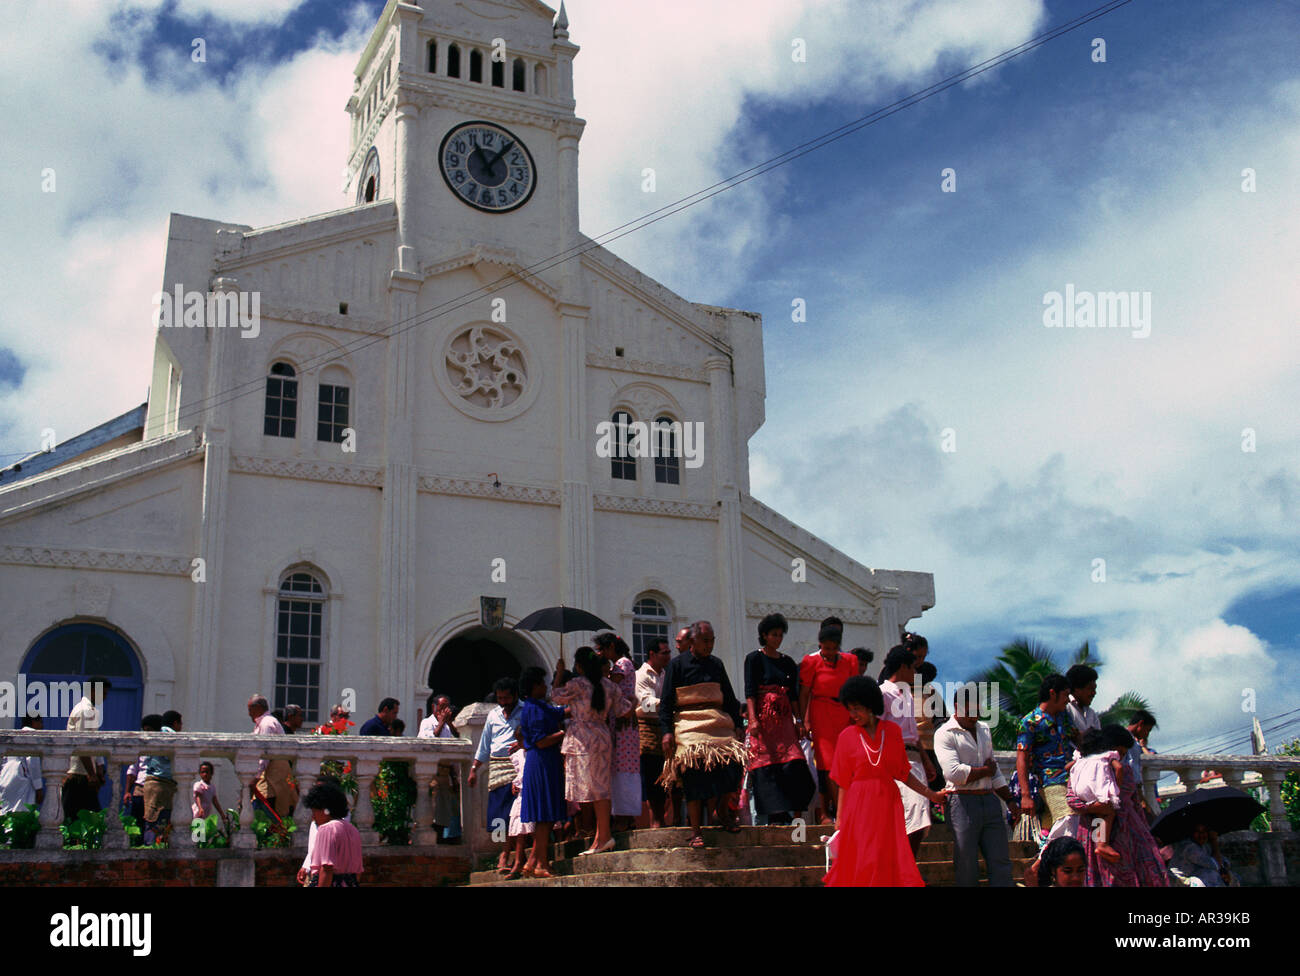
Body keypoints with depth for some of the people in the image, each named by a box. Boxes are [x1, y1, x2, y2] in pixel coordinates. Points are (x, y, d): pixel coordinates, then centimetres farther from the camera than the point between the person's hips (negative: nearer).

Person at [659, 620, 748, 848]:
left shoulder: (716, 665, 17)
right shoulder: (677, 664, 3)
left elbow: (729, 698, 22)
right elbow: (666, 701, 0)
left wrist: (737, 725, 12)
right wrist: (667, 731, -10)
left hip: (719, 723, 4)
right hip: (689, 725, -4)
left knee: (734, 761, -12)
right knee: (694, 772, -11)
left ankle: (723, 811, 12)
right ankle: (695, 830, -3)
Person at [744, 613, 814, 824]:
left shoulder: (788, 662, 16)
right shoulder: (754, 658, 1)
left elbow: (793, 694, 17)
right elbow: (749, 691, -7)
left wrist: (798, 720, 8)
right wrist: (753, 719, -18)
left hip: (784, 718, 4)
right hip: (763, 717, -4)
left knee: (792, 763, -8)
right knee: (766, 765, -7)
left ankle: (792, 814, -4)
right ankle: (774, 814, -5)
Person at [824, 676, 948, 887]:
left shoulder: (892, 730, 6)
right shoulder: (847, 736, 1)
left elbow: (903, 773, 13)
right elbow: (843, 782, 3)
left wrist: (931, 795, 10)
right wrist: (839, 818, 0)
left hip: (888, 802, 2)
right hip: (859, 805, -2)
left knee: (893, 866, -3)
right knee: (862, 866, -4)